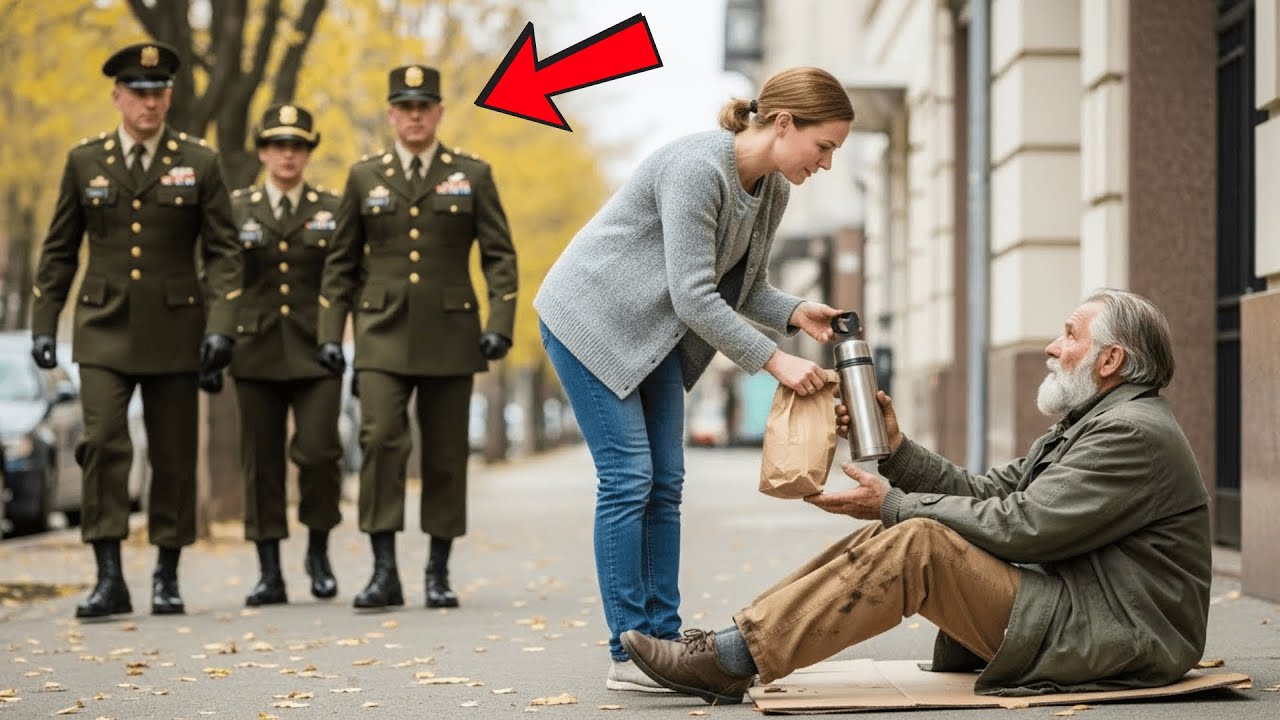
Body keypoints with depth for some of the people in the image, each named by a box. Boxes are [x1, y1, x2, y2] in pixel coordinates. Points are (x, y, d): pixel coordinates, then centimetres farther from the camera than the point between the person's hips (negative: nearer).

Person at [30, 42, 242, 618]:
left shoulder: (199, 163, 2)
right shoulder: (84, 162, 6)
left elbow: (222, 252, 1)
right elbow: (58, 251, 10)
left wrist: (221, 325, -11)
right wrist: (43, 326, 5)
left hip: (173, 331, 0)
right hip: (104, 330, 0)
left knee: (174, 457, 4)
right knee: (102, 445, -13)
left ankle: (167, 577, 17)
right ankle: (109, 579, -9)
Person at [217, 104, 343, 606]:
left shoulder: (332, 210, 8)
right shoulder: (235, 210, 9)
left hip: (315, 352, -1)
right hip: (256, 352, 1)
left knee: (318, 451, -13)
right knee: (261, 462, 2)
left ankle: (318, 551, 9)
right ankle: (270, 574, 8)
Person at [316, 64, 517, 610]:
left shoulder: (473, 175, 6)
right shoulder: (364, 177, 9)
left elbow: (499, 256, 3)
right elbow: (341, 262, 11)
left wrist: (500, 323, -9)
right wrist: (329, 333, 4)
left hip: (449, 335, 0)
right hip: (383, 335, 0)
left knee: (445, 454, 4)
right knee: (380, 439, -15)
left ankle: (439, 574, 13)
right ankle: (384, 571, -11)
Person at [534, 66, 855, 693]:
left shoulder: (773, 192, -1)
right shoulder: (698, 167, -29)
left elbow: (745, 286, 7)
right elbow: (693, 295, -30)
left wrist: (795, 313, -13)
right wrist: (774, 361, -28)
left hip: (653, 334, 9)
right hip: (591, 319, -9)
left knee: (665, 483, 4)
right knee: (628, 477, -11)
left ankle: (663, 642, 7)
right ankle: (628, 654, -7)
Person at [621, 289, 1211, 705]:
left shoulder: (1134, 433, -14)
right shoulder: (1086, 426, 21)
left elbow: (1022, 527, -20)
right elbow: (983, 494, 14)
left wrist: (896, 505, -13)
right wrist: (895, 449, 4)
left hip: (1110, 640, -10)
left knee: (918, 543, -23)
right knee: (894, 537, 3)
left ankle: (732, 661, -22)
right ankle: (731, 647, -5)